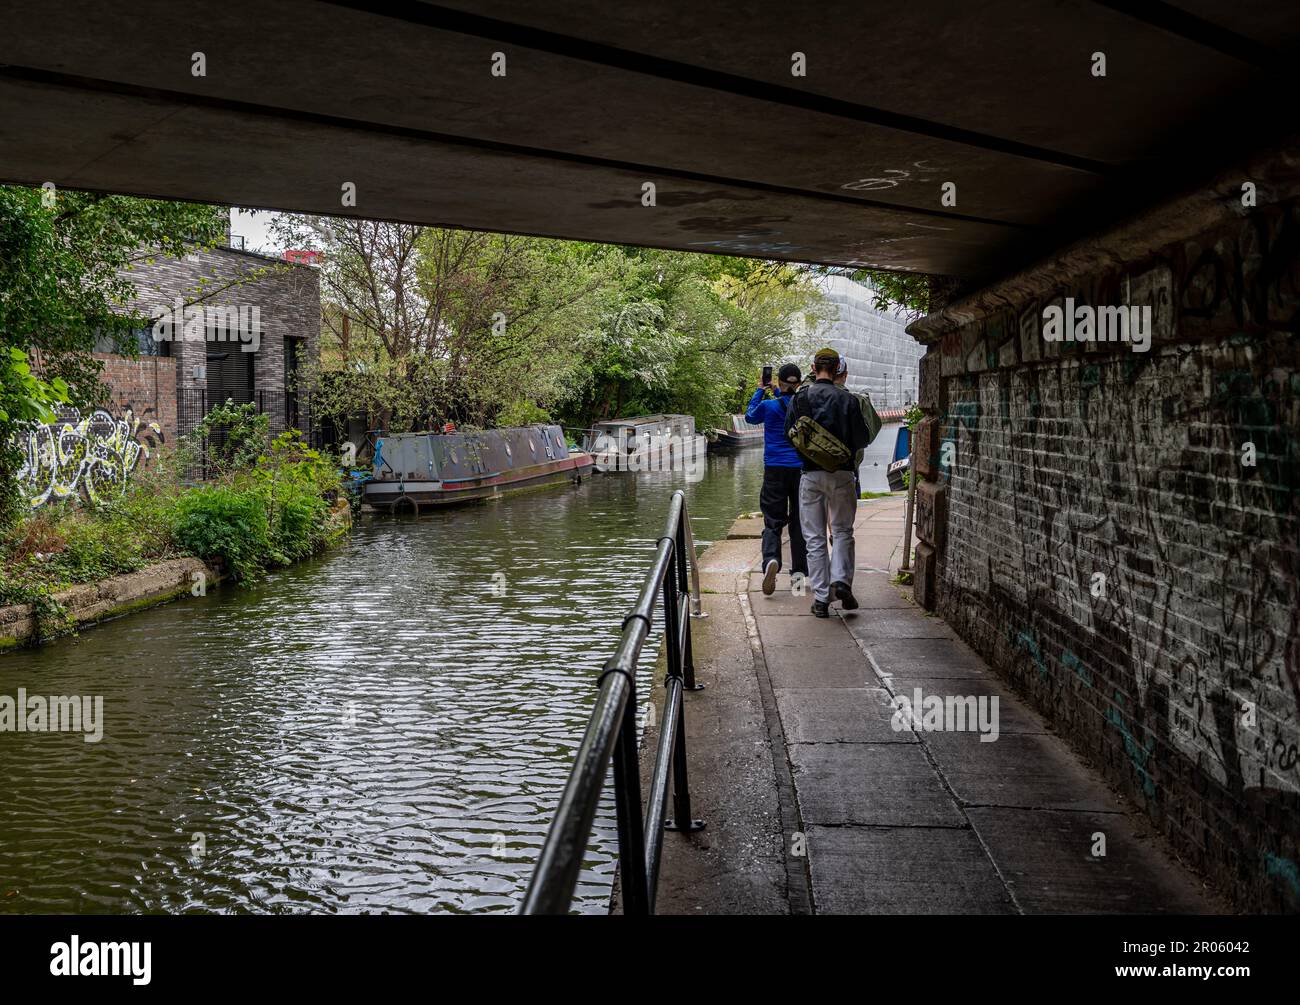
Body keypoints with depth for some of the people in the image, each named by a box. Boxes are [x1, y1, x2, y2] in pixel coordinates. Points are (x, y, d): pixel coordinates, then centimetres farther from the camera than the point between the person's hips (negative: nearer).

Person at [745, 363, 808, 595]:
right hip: (801, 469, 2)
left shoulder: (768, 405, -7)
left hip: (775, 470, -2)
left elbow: (750, 417, 14)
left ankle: (771, 559, -26)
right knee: (798, 521, 11)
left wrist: (761, 391, 20)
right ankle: (799, 570, 13)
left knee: (773, 521, -1)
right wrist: (775, 393, 21)